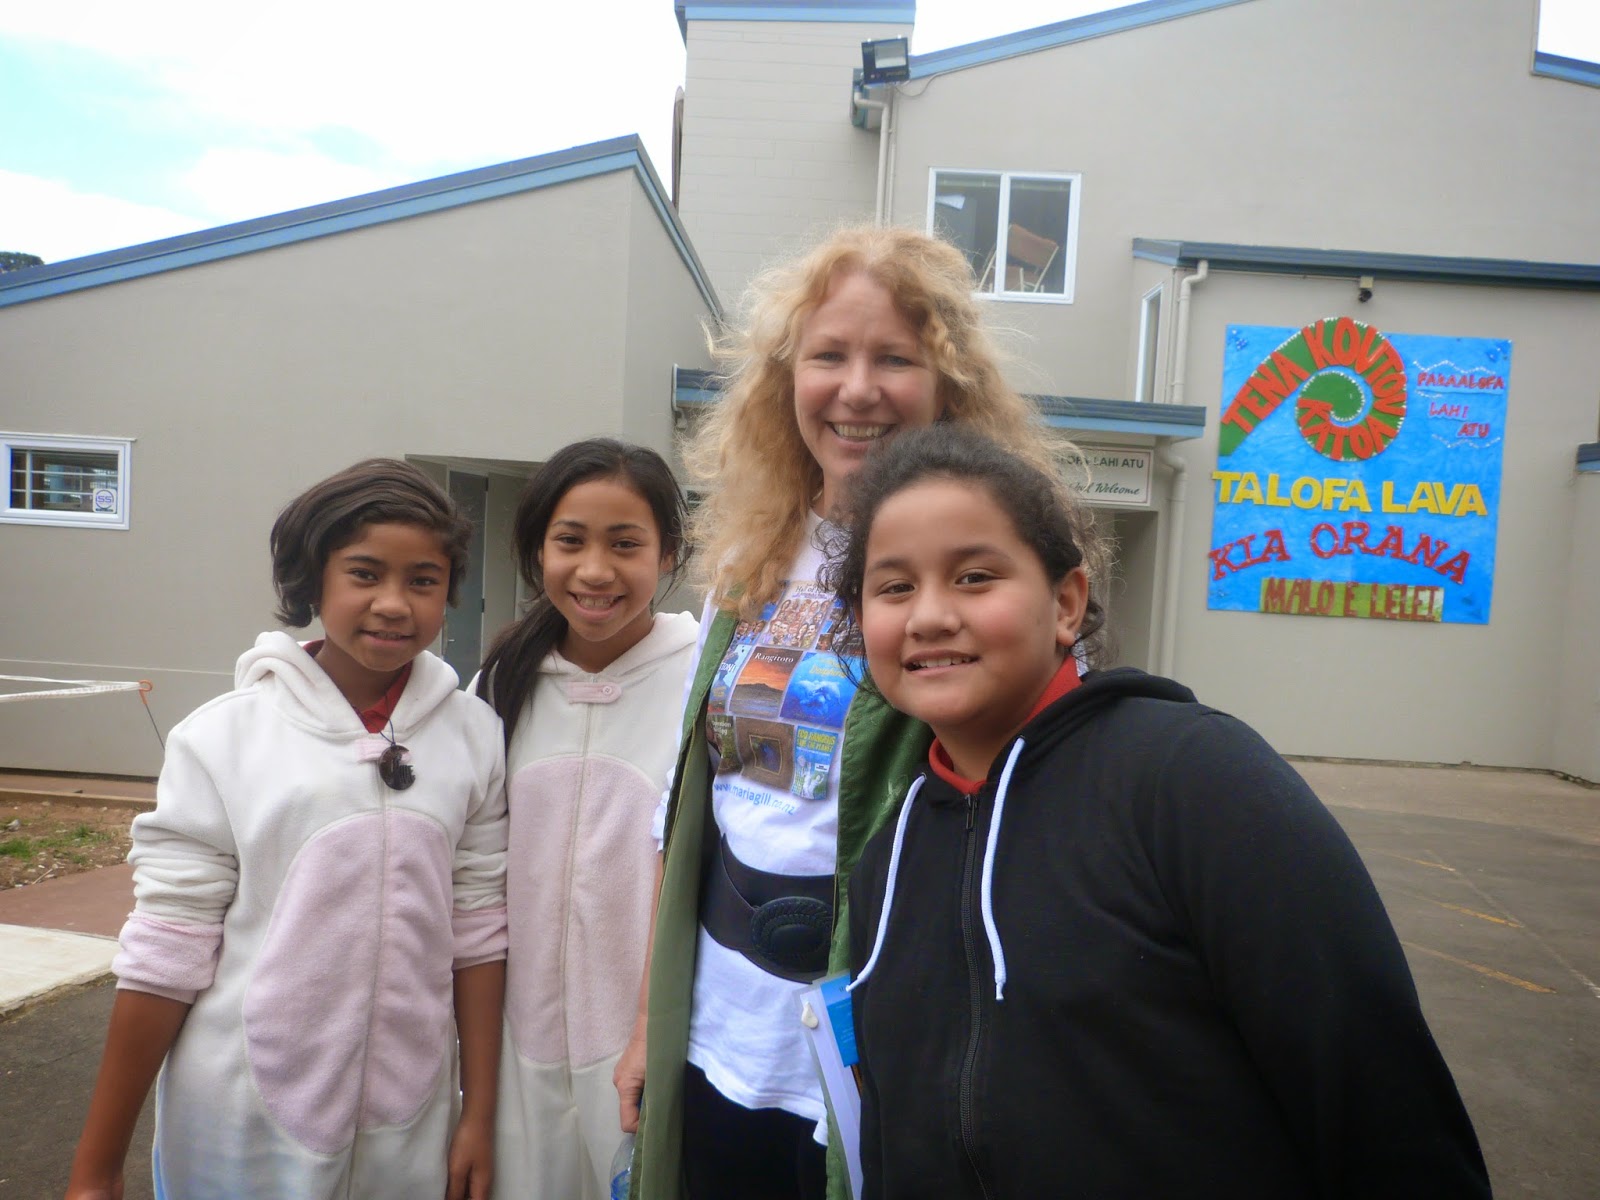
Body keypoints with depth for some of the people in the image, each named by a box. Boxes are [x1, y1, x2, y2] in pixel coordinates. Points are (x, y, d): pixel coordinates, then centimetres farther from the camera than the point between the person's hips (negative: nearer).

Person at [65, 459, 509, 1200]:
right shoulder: (221, 741, -11)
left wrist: (479, 1115, 4)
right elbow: (163, 958, -7)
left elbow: (477, 936, -1)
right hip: (242, 1133, -1)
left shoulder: (473, 738, -6)